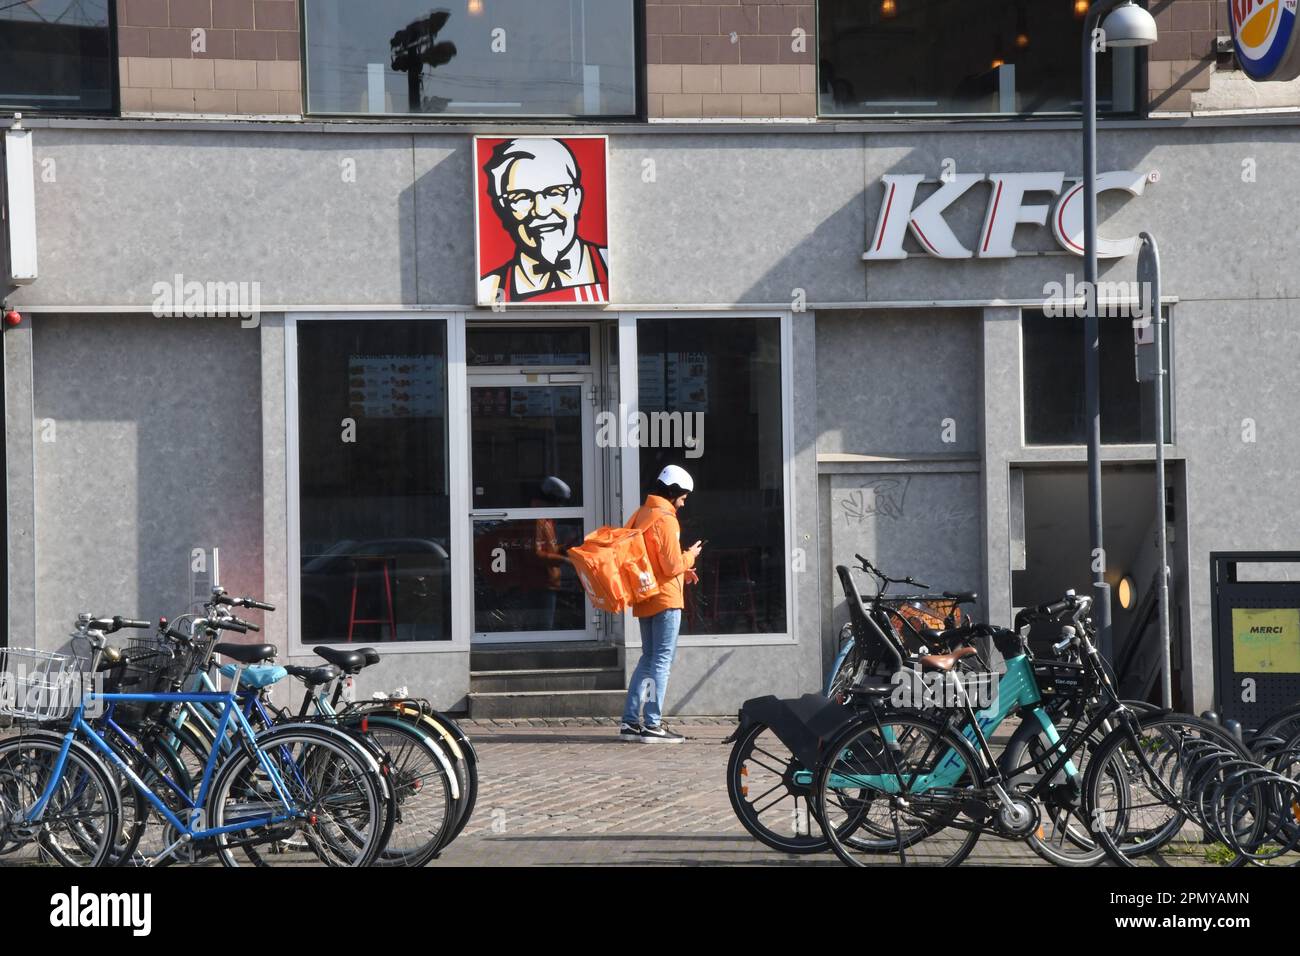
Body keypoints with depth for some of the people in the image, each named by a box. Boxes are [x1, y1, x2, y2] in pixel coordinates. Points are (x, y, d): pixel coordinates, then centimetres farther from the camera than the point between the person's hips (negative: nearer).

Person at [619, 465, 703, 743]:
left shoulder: (641, 515, 13)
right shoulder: (665, 519, -15)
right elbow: (672, 565, -18)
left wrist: (682, 571, 17)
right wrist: (690, 557, 2)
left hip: (644, 599, 9)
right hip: (665, 598, -9)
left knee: (648, 659, 15)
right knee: (662, 661, -4)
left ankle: (630, 722, 12)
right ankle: (652, 725, -5)